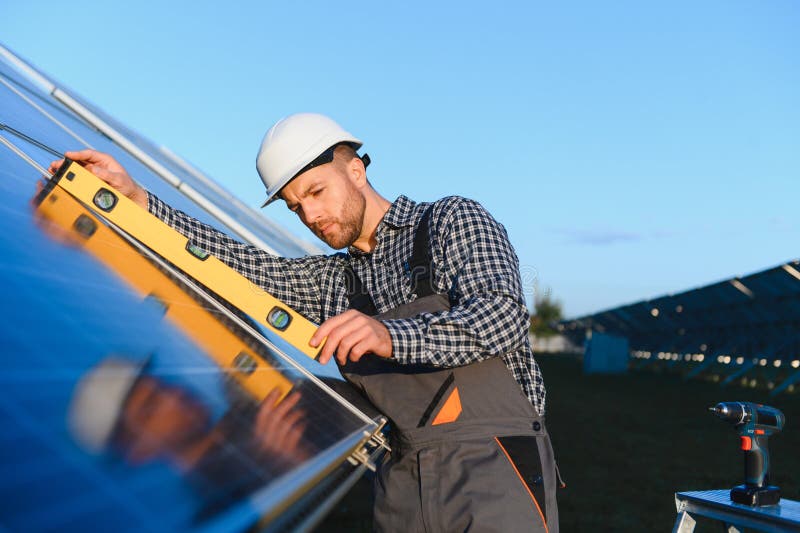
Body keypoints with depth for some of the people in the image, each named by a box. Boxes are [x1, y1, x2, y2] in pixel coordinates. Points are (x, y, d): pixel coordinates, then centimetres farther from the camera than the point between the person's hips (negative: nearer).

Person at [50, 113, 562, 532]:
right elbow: (240, 264, 11)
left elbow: (504, 315, -14)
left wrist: (390, 336, -31)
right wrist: (136, 198, 2)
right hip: (403, 483, 5)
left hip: (491, 467, -5)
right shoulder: (333, 279, 19)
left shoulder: (454, 220, 1)